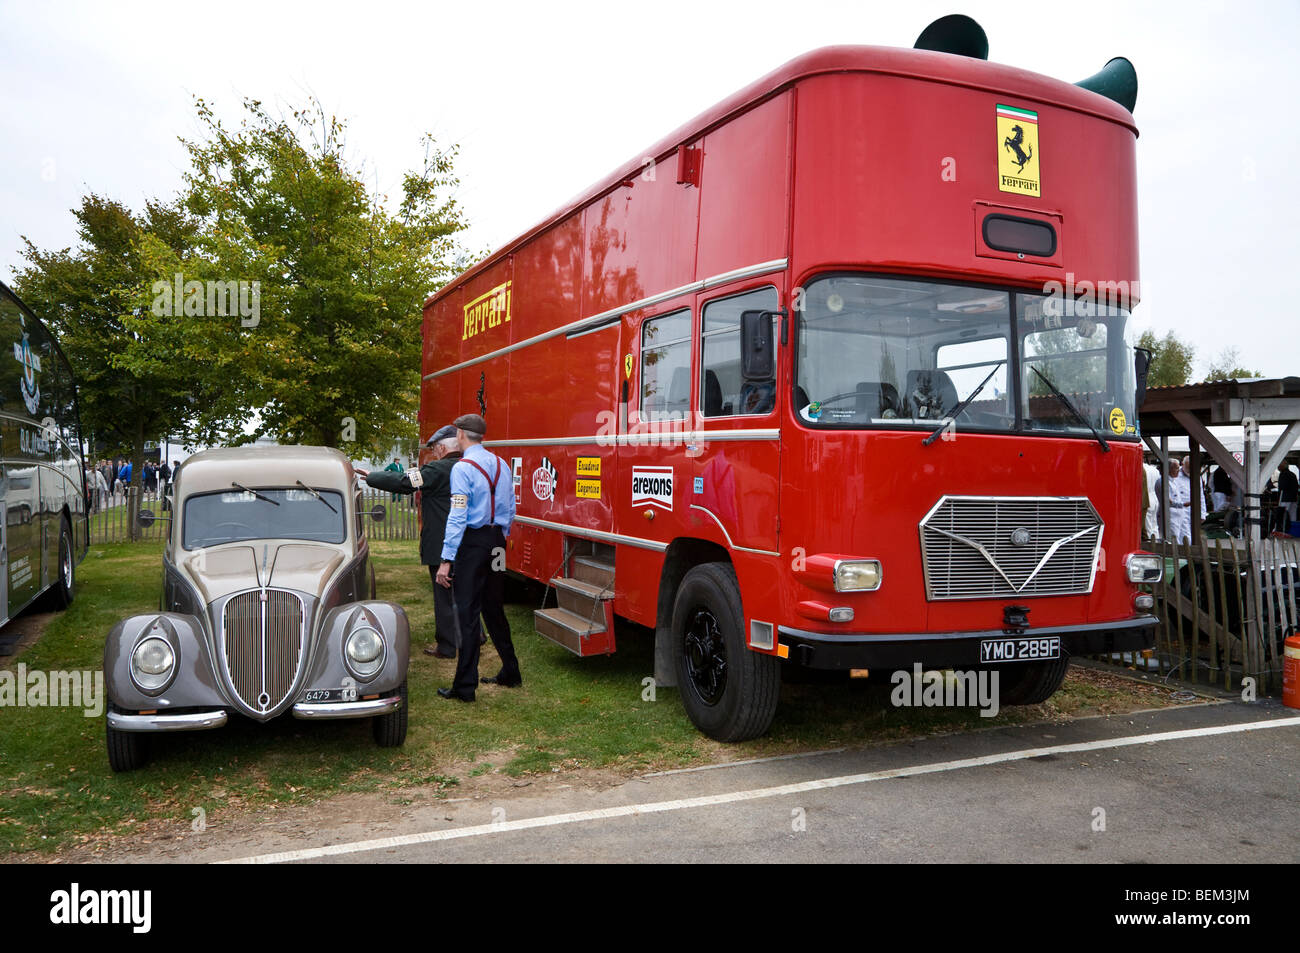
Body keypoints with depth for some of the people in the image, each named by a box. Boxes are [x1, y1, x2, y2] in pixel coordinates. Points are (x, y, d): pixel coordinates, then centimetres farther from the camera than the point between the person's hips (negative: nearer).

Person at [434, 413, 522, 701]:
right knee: (493, 607, 18)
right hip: (497, 540, 7)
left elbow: (457, 516, -17)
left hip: (472, 540, -7)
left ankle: (465, 686, 1)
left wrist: (446, 560, -16)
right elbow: (510, 509, 16)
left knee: (468, 612, -3)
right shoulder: (501, 464, 11)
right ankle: (510, 672, 27)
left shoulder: (463, 468, -12)